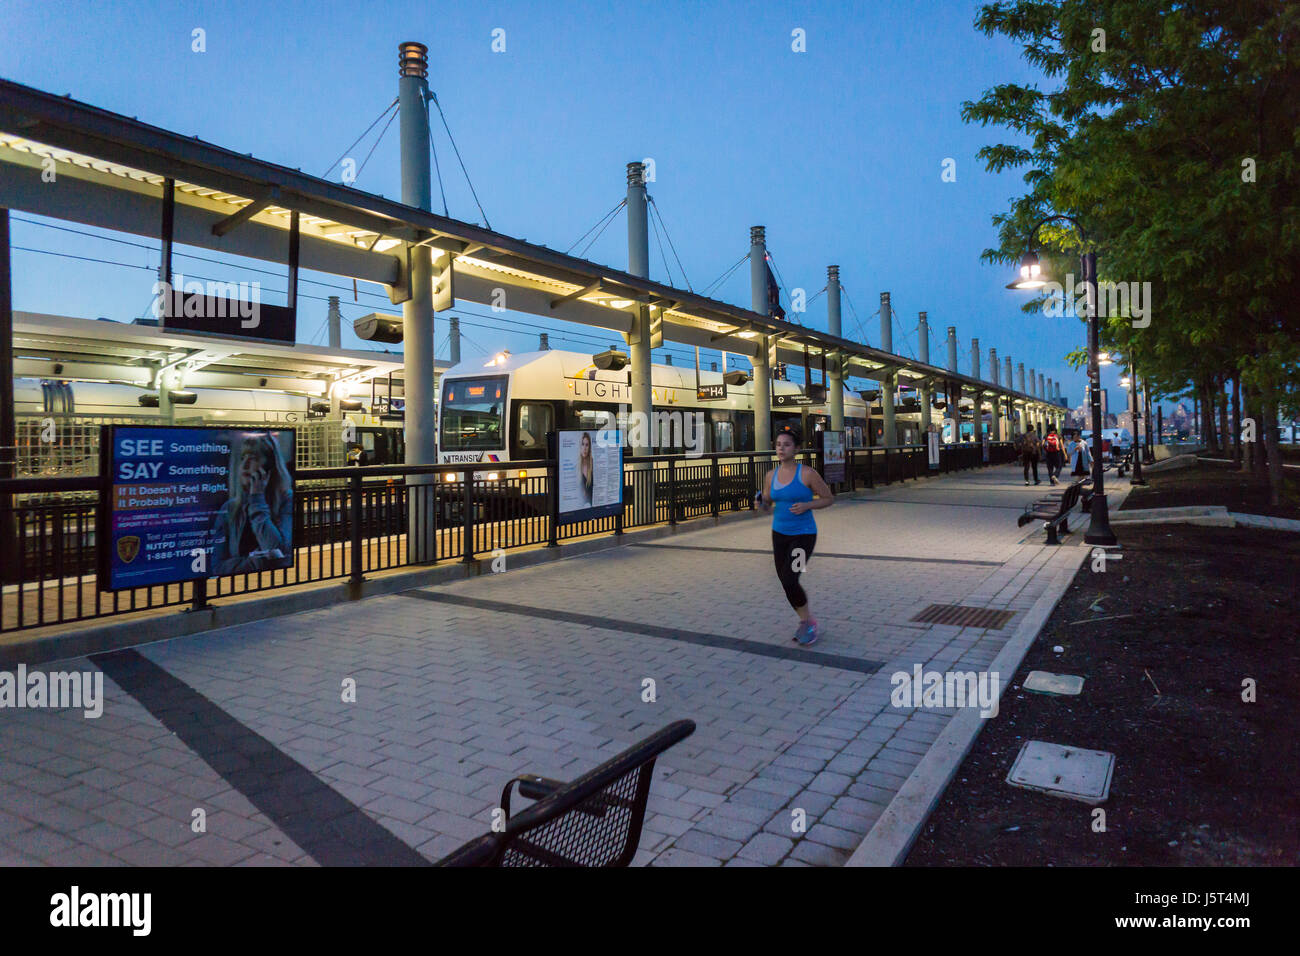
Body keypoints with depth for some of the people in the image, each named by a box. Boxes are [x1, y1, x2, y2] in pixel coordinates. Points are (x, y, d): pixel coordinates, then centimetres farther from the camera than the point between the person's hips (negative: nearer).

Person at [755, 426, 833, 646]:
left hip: (803, 534, -5)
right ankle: (807, 621, 31)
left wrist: (807, 505, -19)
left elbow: (829, 499, -4)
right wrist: (762, 503, -10)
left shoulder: (807, 474, -11)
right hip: (779, 534, 6)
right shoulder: (771, 476, 3)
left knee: (789, 580, -16)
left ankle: (807, 622, 8)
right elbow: (767, 506, 14)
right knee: (785, 582, 9)